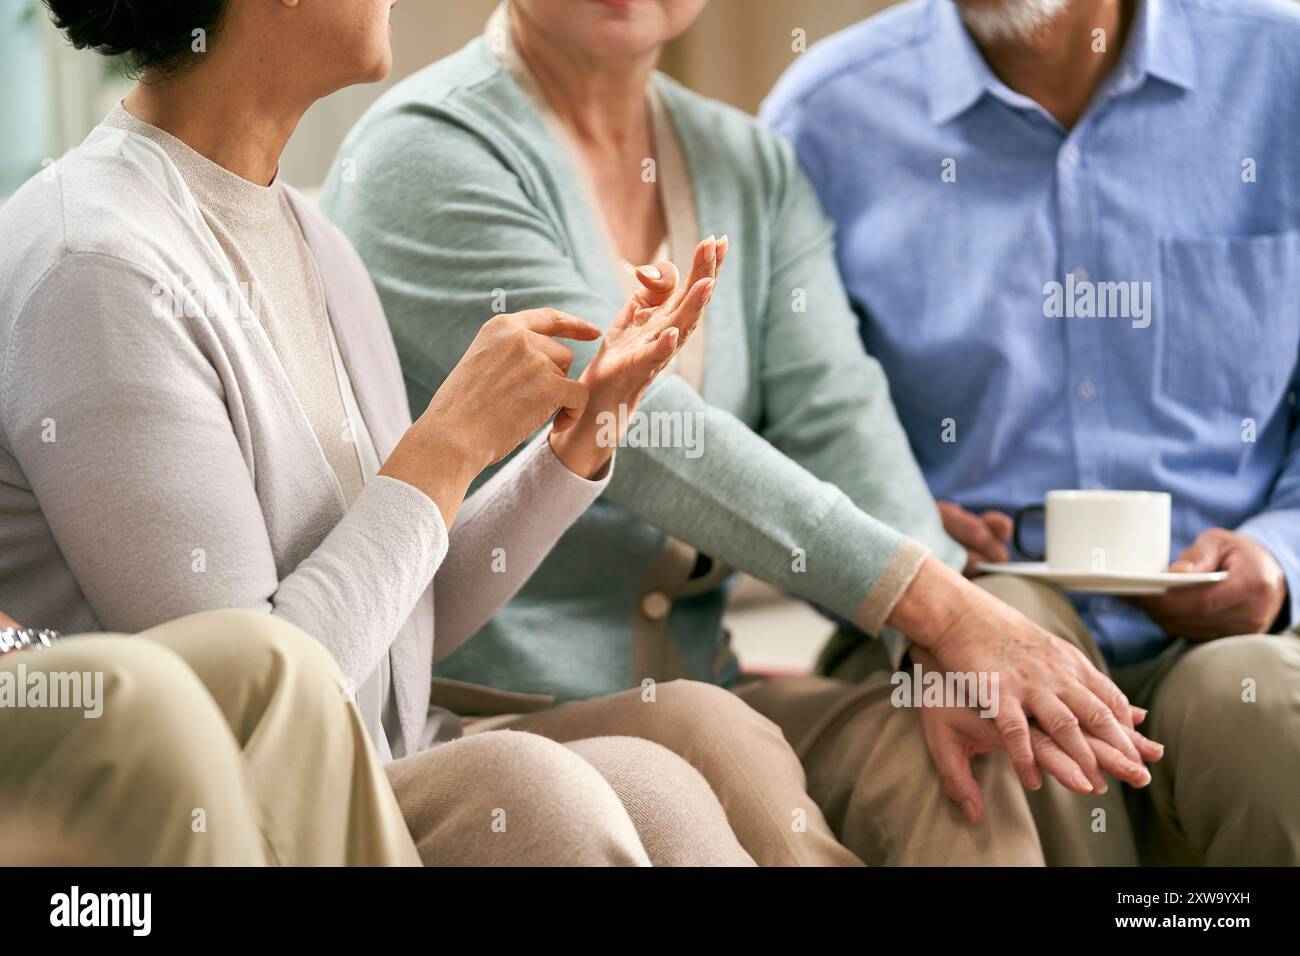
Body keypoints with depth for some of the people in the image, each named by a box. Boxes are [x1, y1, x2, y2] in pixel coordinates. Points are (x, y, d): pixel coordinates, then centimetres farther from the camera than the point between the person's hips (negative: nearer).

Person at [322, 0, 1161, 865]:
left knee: (937, 756, -21)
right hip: (476, 716, -5)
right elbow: (633, 431, -20)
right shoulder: (422, 154, -9)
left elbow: (836, 414, -3)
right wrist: (938, 610, -26)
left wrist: (952, 643, -22)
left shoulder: (753, 168, 12)